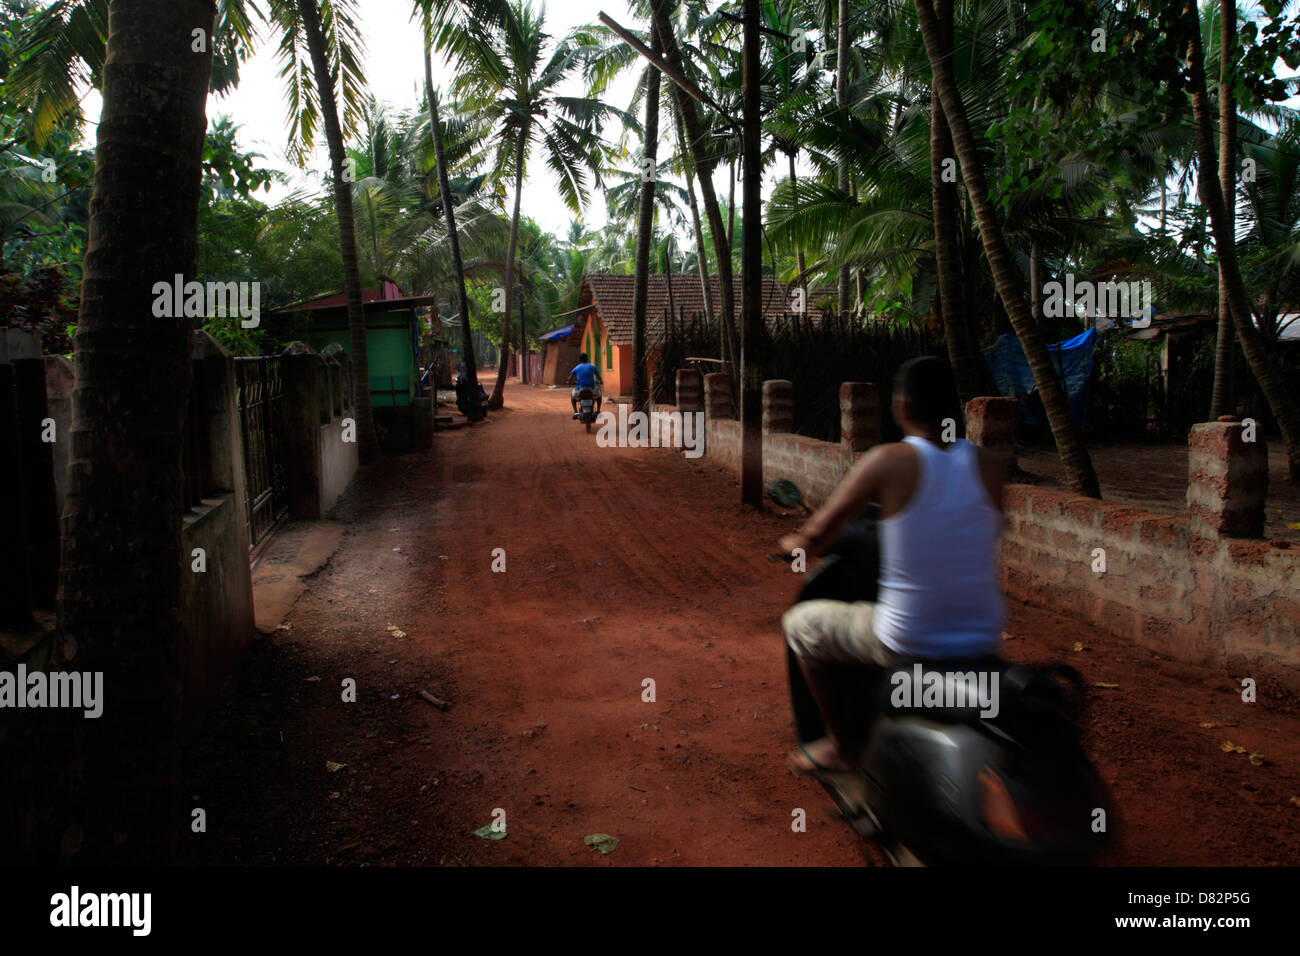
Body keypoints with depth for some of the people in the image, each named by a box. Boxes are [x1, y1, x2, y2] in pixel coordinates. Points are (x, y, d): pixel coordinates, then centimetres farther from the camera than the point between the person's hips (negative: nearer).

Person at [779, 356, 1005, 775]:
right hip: (983, 639, 5)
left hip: (907, 643, -5)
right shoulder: (988, 466, -3)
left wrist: (792, 543, 14)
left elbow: (818, 535, -10)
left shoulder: (888, 461, -15)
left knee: (800, 623, 19)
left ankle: (840, 745, 28)